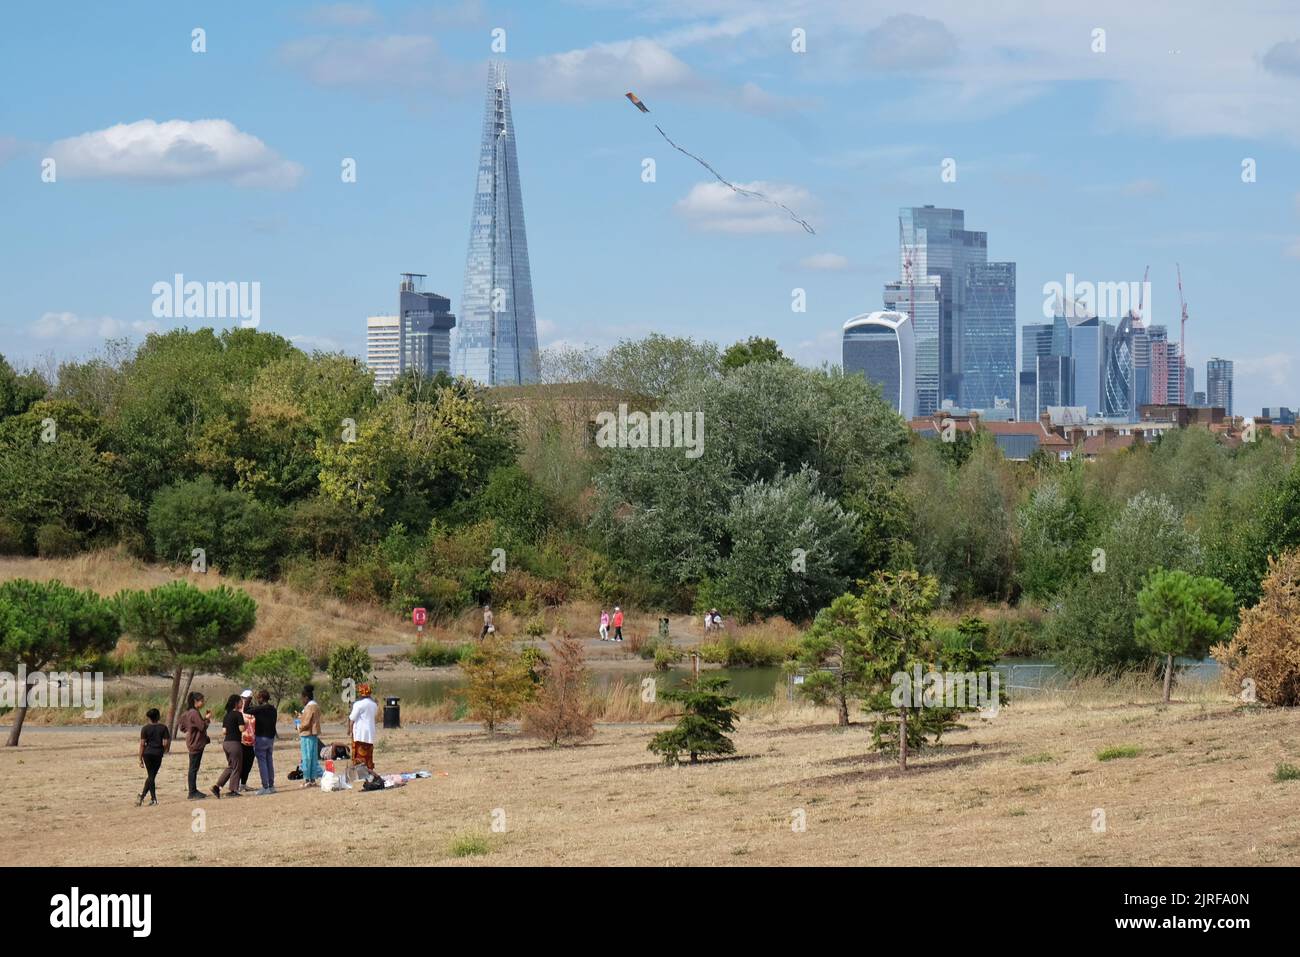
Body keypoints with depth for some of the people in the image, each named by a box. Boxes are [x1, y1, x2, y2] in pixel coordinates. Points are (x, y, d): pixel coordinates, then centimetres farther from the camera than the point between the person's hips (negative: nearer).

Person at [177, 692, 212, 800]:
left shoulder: (188, 712, 12)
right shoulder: (194, 713, -18)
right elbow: (202, 727, -20)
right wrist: (207, 718, -3)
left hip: (193, 743, 10)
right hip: (196, 744, -10)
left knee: (194, 768, 14)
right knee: (194, 768, -6)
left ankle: (194, 791, 20)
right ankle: (192, 793, -3)